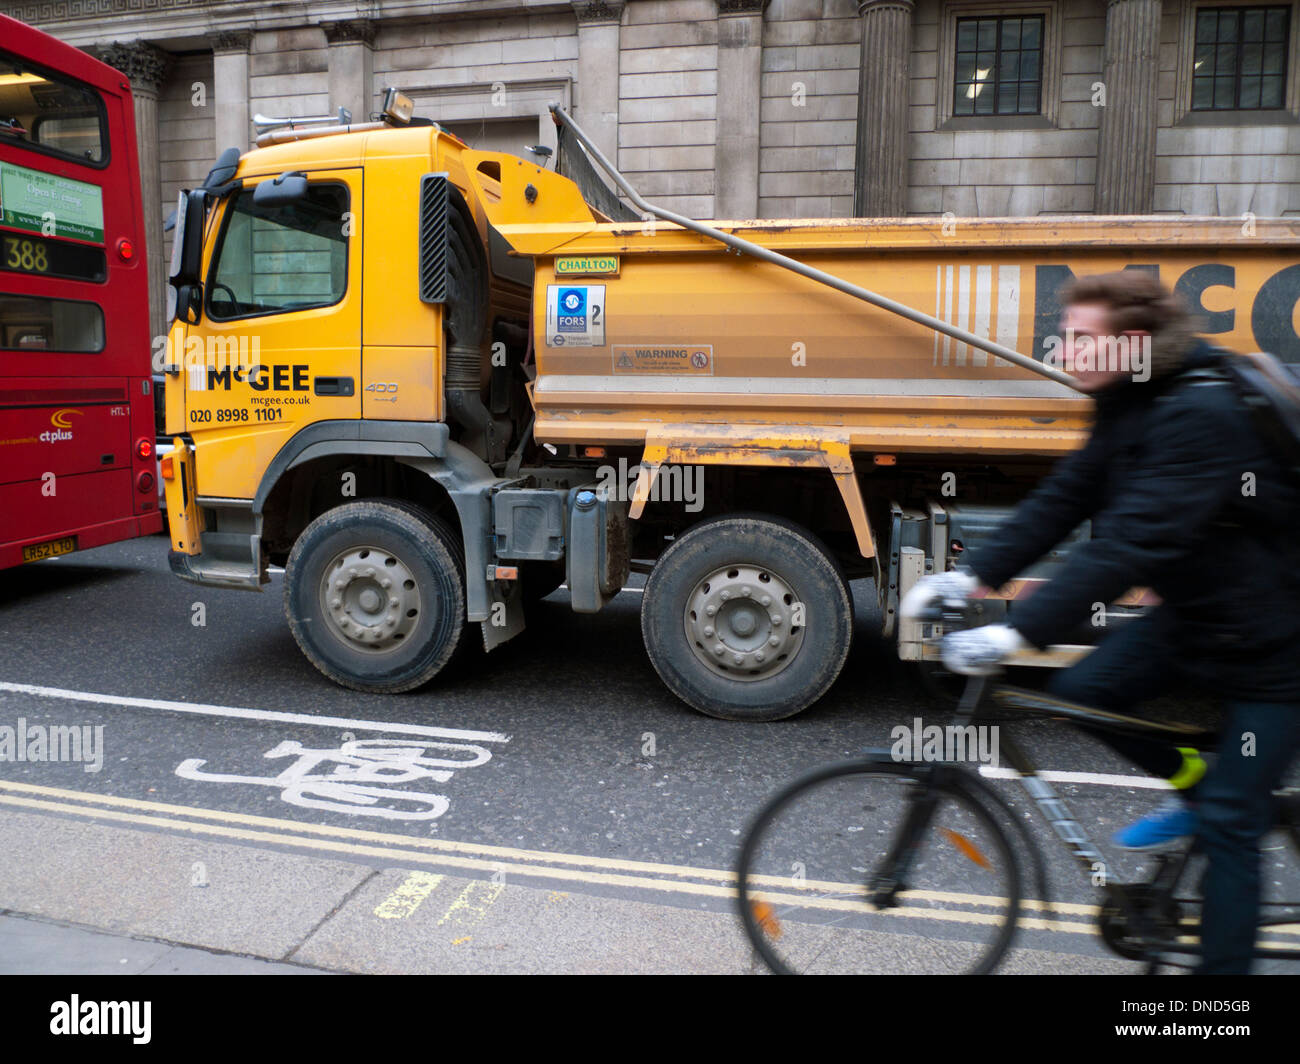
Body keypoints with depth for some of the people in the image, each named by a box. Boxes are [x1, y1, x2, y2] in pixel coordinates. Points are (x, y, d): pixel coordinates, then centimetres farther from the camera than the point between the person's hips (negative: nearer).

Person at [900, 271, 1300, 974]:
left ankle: (1222, 961, 15)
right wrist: (971, 575, -12)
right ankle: (1194, 789, 22)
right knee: (1082, 691, -2)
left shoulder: (1202, 415, -29)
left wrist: (1017, 633, -42)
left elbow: (1134, 540, -38)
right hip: (1192, 612, 8)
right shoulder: (1127, 406, 0)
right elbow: (1064, 499, -2)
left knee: (1229, 825, -2)